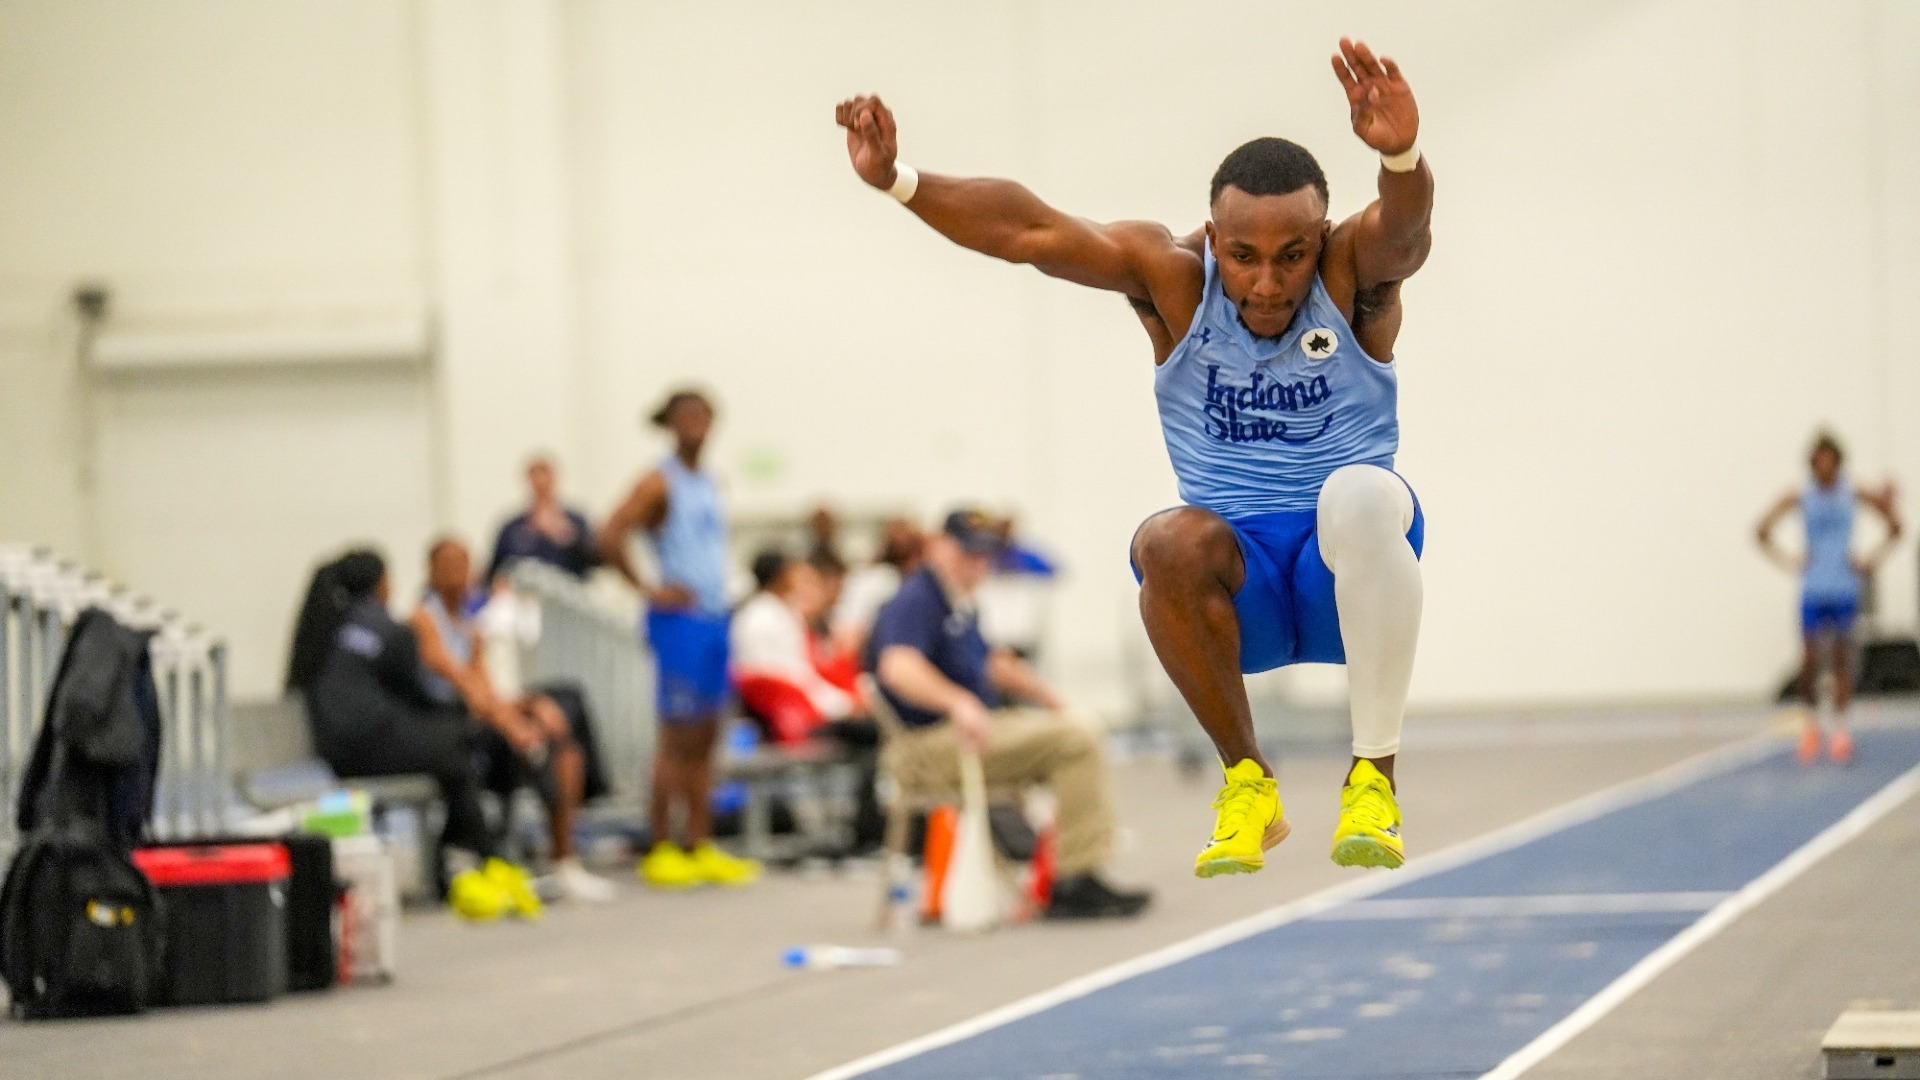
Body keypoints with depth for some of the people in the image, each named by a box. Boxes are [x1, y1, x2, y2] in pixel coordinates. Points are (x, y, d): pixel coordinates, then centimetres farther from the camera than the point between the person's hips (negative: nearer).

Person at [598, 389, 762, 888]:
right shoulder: (659, 482, -7)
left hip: (715, 616, 7)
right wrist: (647, 590, -14)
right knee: (679, 738, -7)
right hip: (679, 618, -7)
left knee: (705, 739, 8)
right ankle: (662, 851, -2)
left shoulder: (710, 484, 16)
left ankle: (700, 848, 11)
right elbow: (609, 537, -17)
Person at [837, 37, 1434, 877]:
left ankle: (1375, 777, -27)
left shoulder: (1355, 272, -10)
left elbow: (1406, 225, -34)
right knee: (1171, 545, -33)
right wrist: (897, 181, -33)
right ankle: (1245, 782, -14)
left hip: (1349, 580, -1)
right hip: (1240, 588, 2)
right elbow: (1029, 232, -17)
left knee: (1360, 495, -35)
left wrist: (1399, 155, -58)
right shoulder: (1173, 277, -5)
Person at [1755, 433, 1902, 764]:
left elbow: (1894, 528, 8)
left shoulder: (1854, 496, -1)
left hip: (1845, 590, 0)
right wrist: (1790, 562, -3)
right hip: (1813, 590, 0)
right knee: (1810, 660, -6)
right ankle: (1811, 719, 16)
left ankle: (1840, 728, 5)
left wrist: (1870, 562, -1)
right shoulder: (1800, 499, -2)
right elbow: (1763, 532, 4)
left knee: (1842, 658, -1)